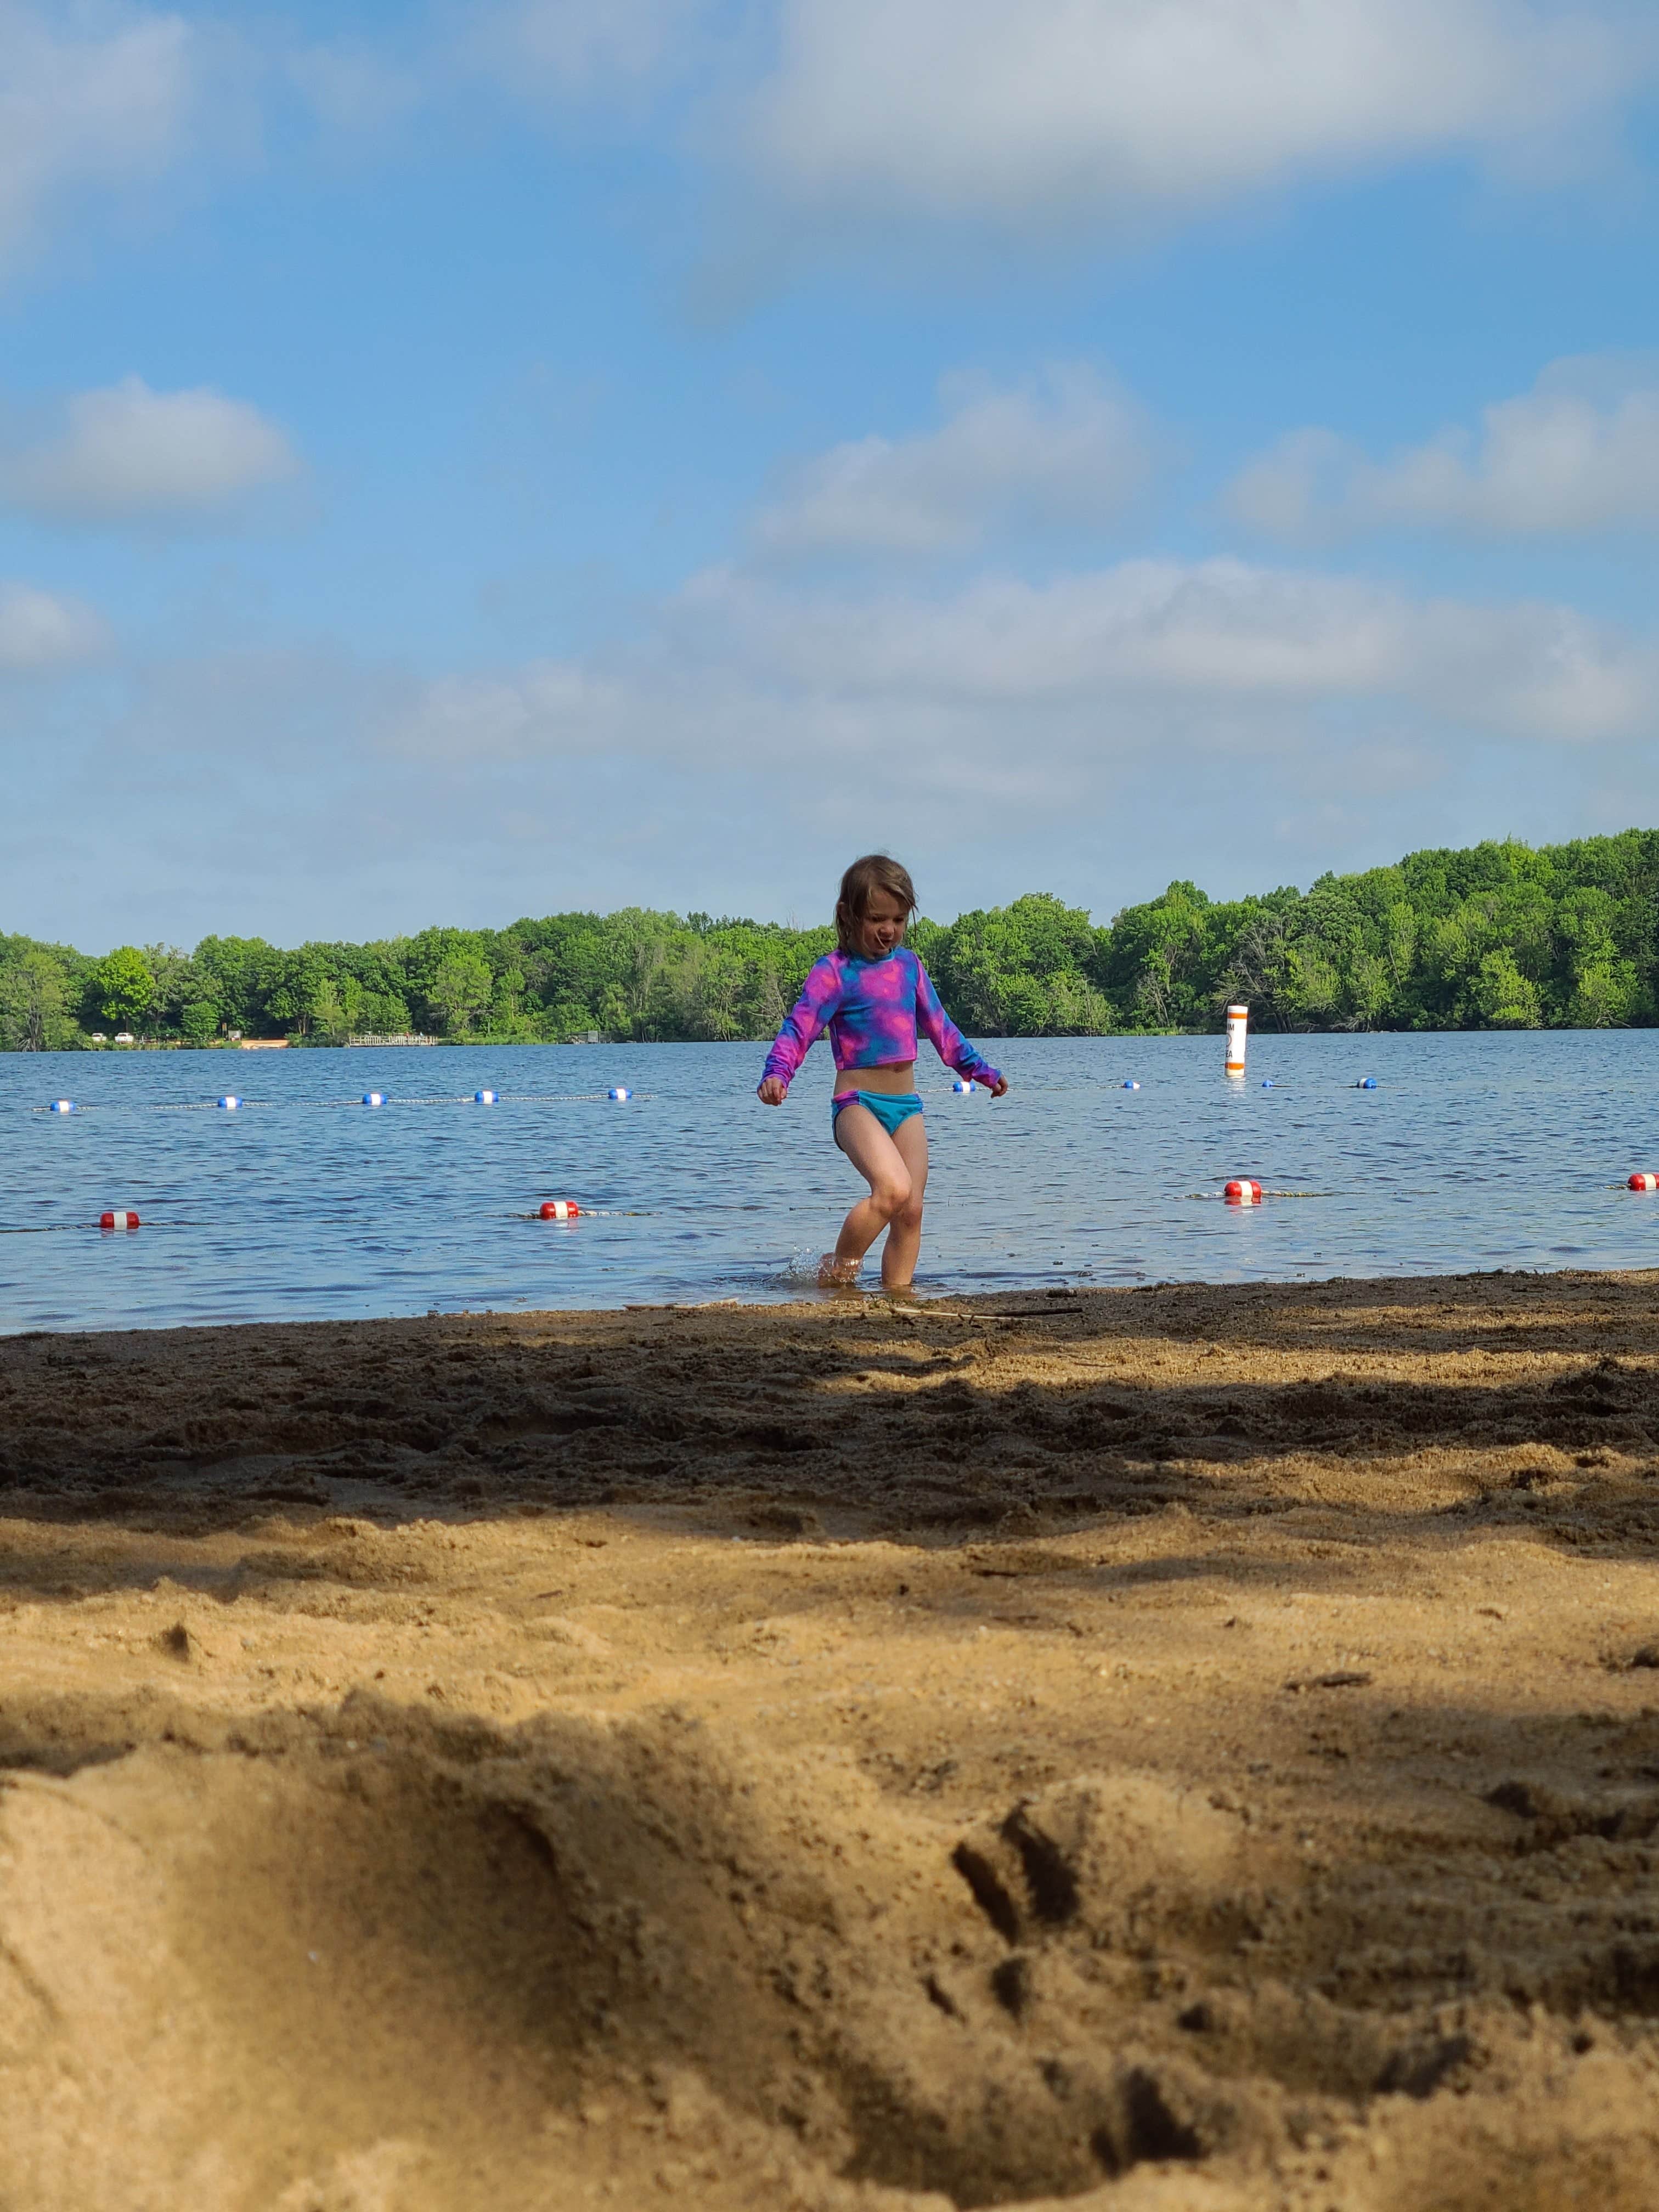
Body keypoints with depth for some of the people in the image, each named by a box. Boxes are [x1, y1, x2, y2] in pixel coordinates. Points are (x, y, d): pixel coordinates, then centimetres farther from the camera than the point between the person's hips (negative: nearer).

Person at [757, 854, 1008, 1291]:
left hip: (906, 1104, 6)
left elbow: (938, 1025, 24)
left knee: (912, 1211, 1)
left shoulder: (909, 965, 11)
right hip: (858, 1103, -6)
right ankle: (838, 1269, -8)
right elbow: (799, 1028, -14)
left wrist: (979, 1069, 31)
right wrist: (777, 1074, -33)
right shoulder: (835, 971, -7)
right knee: (894, 1189, -26)